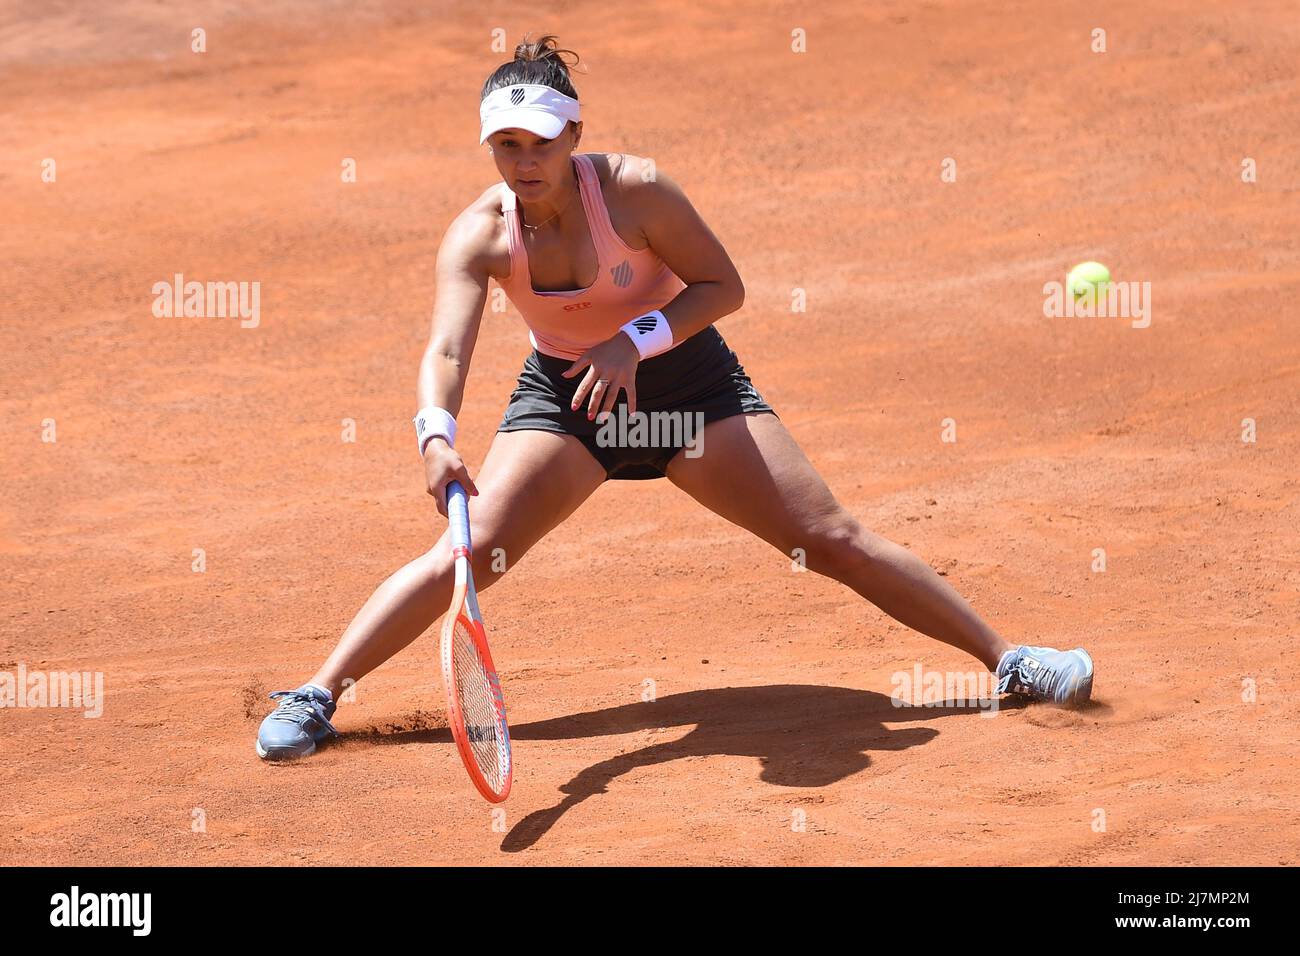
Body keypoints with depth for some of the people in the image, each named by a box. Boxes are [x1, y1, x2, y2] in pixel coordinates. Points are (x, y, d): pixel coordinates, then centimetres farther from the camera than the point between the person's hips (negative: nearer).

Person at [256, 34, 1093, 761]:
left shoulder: (633, 191, -24)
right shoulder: (480, 236, -19)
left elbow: (725, 287, -15)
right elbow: (448, 347, -31)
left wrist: (635, 339, -30)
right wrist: (437, 434, -52)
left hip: (688, 379, -1)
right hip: (565, 396, 1)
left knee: (830, 538, -7)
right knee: (464, 555, -15)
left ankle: (1007, 660, 0)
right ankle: (316, 698, -6)